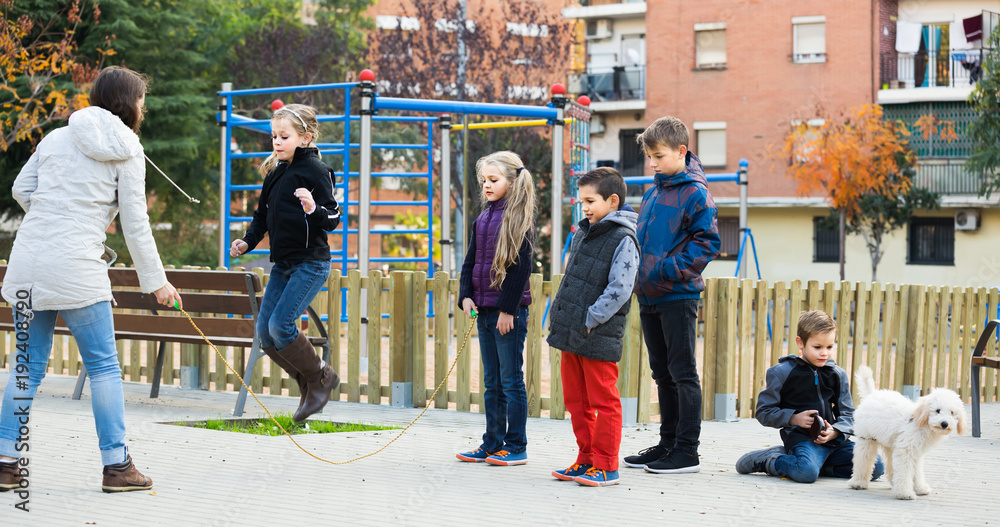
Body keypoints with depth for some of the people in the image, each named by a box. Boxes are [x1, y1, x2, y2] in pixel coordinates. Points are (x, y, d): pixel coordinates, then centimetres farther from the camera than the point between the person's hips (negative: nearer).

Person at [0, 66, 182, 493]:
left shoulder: (56, 137, 14)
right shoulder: (126, 150, 1)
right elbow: (135, 224, -1)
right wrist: (156, 281, 5)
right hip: (76, 268, -5)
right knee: (103, 366, 3)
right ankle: (116, 465, 4)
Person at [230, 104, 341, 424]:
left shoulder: (316, 171, -11)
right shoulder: (275, 172, 12)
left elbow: (334, 218, -14)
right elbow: (263, 214, 22)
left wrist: (313, 210, -34)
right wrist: (247, 242, 7)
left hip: (311, 263, -8)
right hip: (283, 264, 8)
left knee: (280, 325, -17)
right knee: (264, 333, 3)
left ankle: (321, 377, 4)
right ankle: (309, 385, 18)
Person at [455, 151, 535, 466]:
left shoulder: (519, 218, -8)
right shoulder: (483, 219, 14)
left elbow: (521, 266, -13)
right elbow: (470, 261, 17)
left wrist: (508, 308, -16)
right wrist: (466, 296, 2)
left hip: (509, 311, -8)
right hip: (484, 309, 8)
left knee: (511, 380, -3)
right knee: (492, 382, 12)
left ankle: (516, 447, 3)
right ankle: (493, 444, 18)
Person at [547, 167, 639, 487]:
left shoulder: (623, 240, -11)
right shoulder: (582, 235, 16)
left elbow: (619, 290, -19)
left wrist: (589, 320, -19)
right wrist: (561, 319, 14)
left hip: (598, 340, -9)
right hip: (570, 337, 9)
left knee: (603, 401, -2)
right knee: (576, 401, 13)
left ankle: (605, 466, 4)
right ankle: (587, 460, 23)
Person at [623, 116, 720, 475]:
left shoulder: (694, 192, -10)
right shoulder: (653, 193, 14)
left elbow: (708, 241, -15)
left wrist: (669, 269, -19)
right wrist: (640, 273, 9)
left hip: (678, 297, -8)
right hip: (649, 297, 8)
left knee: (683, 373, -3)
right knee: (662, 374, 14)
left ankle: (687, 451, 2)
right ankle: (668, 444, 22)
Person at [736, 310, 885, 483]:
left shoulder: (838, 374, 12)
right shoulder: (782, 372, 0)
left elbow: (847, 414, 14)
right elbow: (764, 412, 1)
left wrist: (834, 432, -8)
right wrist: (794, 418, -14)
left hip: (835, 438, 6)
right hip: (801, 437, -6)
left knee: (876, 467, -8)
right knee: (807, 473, -36)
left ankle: (817, 463, 2)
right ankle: (769, 460, -6)